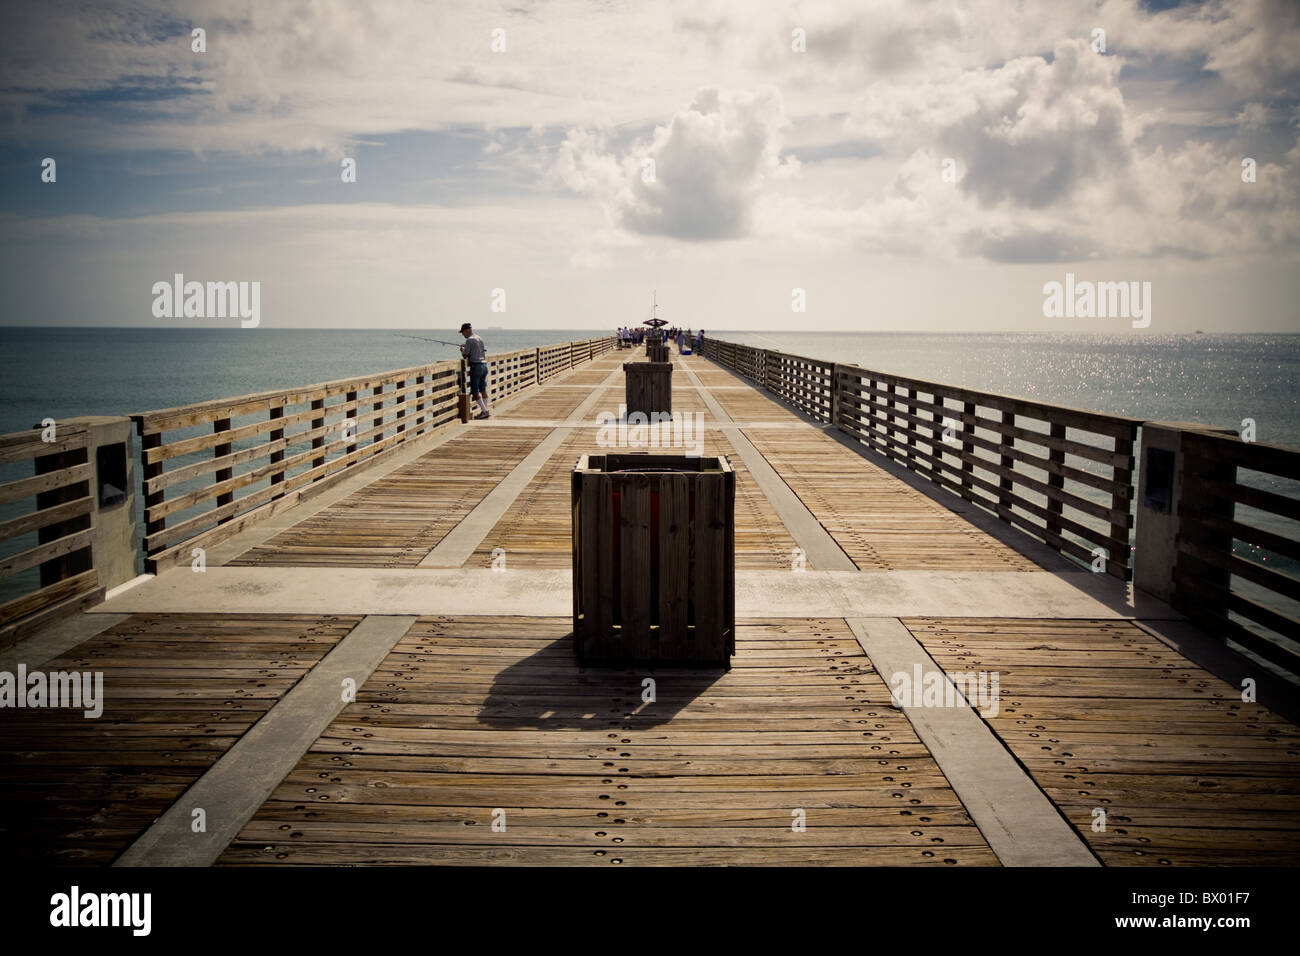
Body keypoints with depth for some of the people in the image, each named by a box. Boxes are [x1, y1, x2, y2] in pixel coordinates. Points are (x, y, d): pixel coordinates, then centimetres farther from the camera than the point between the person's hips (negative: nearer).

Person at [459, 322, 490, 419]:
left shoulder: (469, 340, -10)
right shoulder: (480, 339, 14)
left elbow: (465, 355, -9)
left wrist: (462, 349, 12)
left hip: (476, 366, -8)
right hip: (484, 365, 8)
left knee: (475, 391, -3)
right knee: (483, 389, 12)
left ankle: (485, 411, -8)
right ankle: (485, 411, 15)